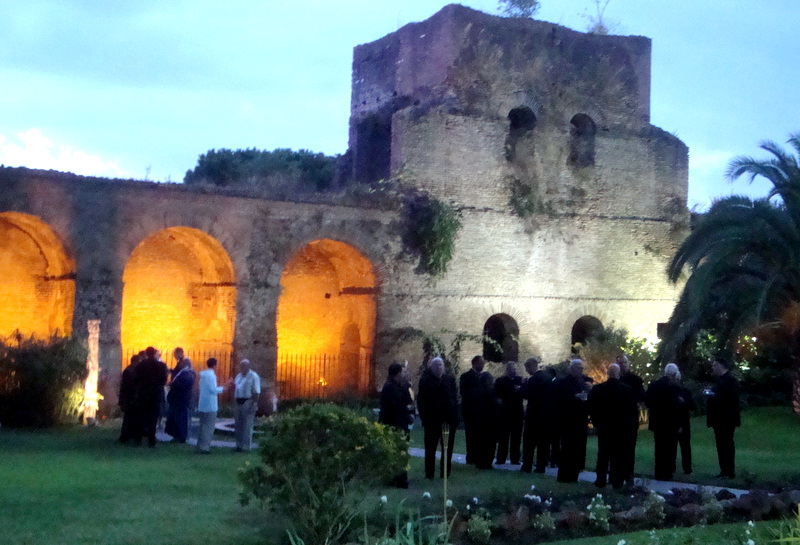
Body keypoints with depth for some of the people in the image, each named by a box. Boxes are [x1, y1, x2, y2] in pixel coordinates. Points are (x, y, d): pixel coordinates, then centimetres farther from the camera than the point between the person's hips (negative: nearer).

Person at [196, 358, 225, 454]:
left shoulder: (203, 375, 11)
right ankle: (205, 447, -7)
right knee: (209, 427, -5)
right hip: (210, 405, -9)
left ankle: (200, 446, 20)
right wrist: (221, 389, -5)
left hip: (202, 405, 9)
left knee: (202, 425, 16)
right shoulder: (211, 375, -16)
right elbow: (213, 390, -21)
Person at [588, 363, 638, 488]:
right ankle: (616, 481, 6)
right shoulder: (627, 389, -9)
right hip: (622, 428, -1)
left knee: (603, 454, 9)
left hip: (603, 427, 1)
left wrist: (596, 422, 10)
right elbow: (633, 409, -5)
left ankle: (601, 479, 10)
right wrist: (633, 423, 7)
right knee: (619, 455, 5)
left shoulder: (598, 389, -6)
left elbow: (591, 407, 0)